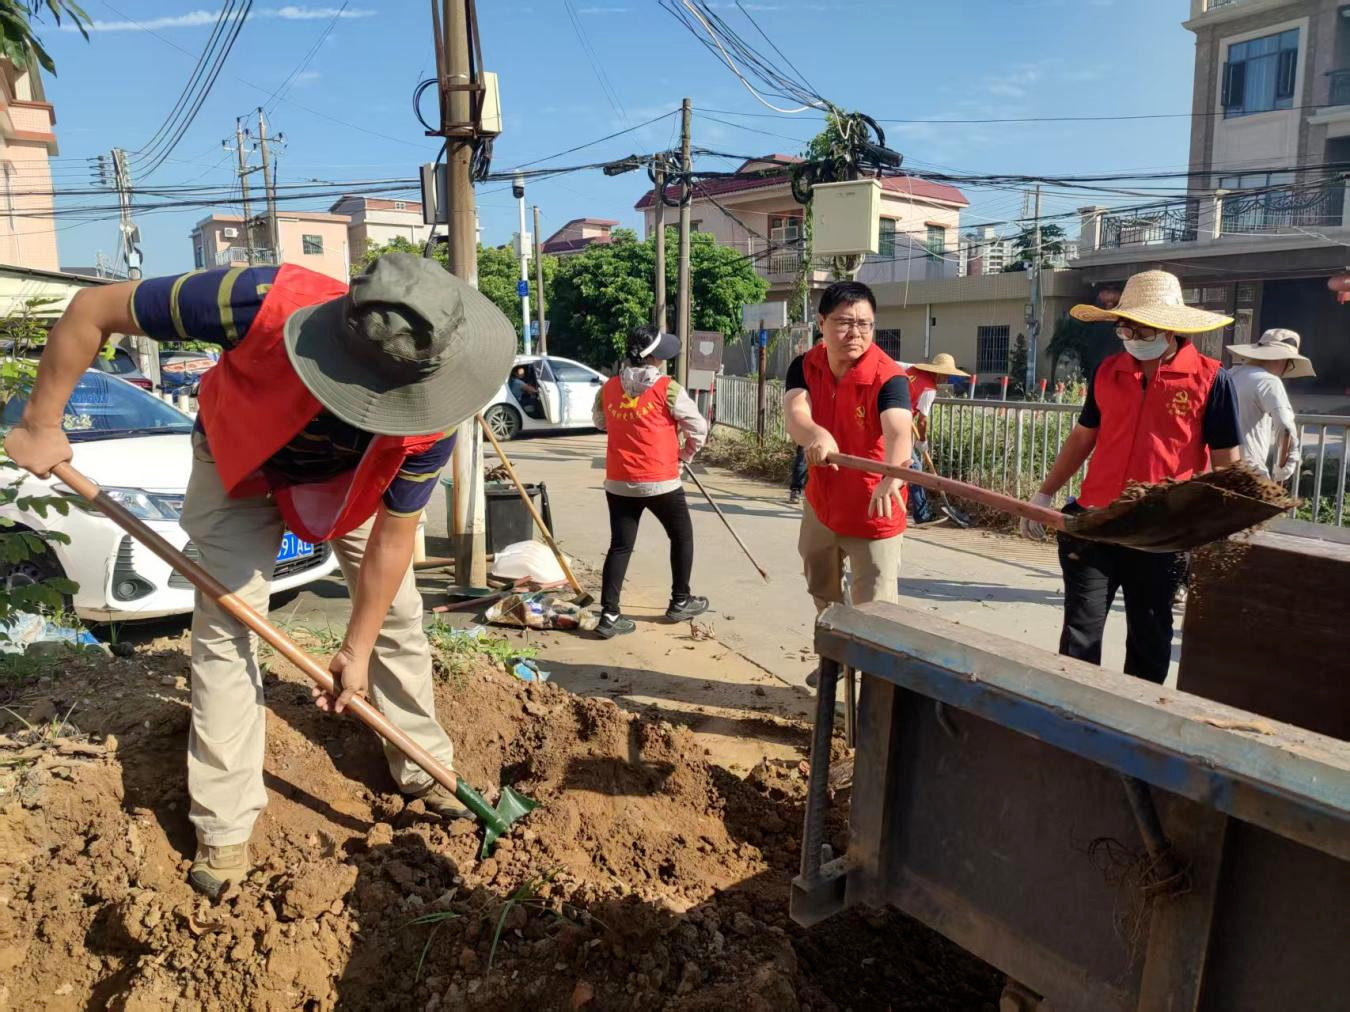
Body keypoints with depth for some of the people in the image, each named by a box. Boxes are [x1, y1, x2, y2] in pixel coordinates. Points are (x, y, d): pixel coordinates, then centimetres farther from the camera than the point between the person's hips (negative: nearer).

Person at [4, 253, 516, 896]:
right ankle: (224, 827, 6)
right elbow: (92, 311, -28)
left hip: (351, 479, 2)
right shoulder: (266, 304, -44)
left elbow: (392, 538, -22)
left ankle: (425, 769, 21)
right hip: (239, 464, -1)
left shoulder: (427, 418, -36)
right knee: (224, 627, -7)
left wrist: (357, 649, -16)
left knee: (397, 614, 1)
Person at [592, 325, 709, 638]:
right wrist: (684, 455, 13)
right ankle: (680, 602, 26)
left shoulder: (608, 388, 3)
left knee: (620, 546, 7)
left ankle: (609, 614, 2)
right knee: (682, 537, 16)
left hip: (618, 482, 4)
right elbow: (698, 428, -3)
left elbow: (599, 421, 22)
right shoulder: (667, 389, -10)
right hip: (661, 481, -4)